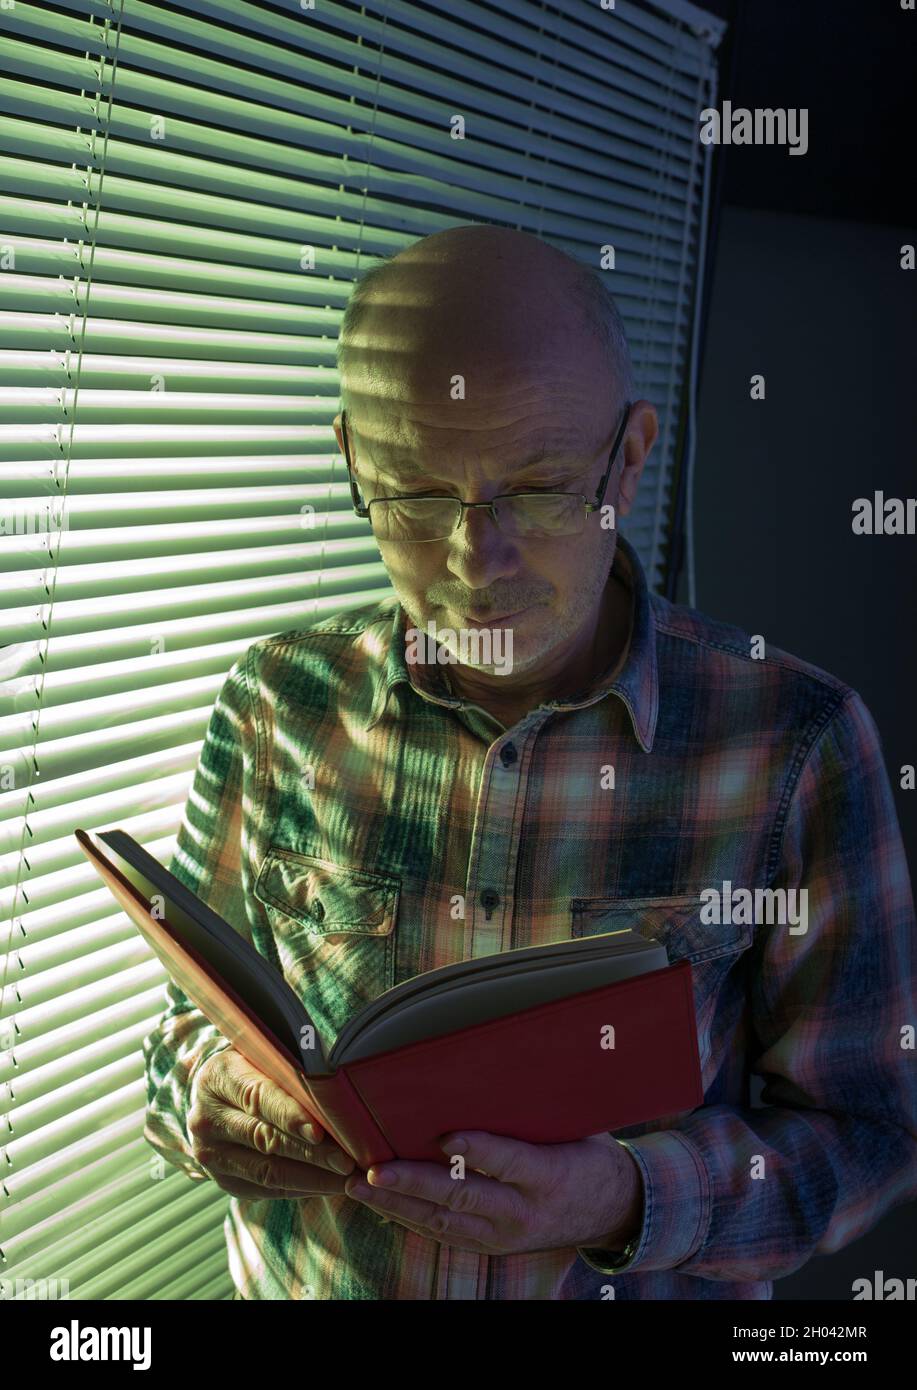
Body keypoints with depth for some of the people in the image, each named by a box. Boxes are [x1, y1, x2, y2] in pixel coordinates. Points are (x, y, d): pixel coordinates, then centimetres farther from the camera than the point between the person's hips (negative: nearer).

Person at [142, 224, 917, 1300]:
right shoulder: (280, 704, -12)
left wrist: (628, 1200, -31)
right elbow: (191, 1019, -2)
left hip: (645, 1280, -1)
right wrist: (211, 1097, -24)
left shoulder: (791, 744, -19)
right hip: (309, 1277, 2)